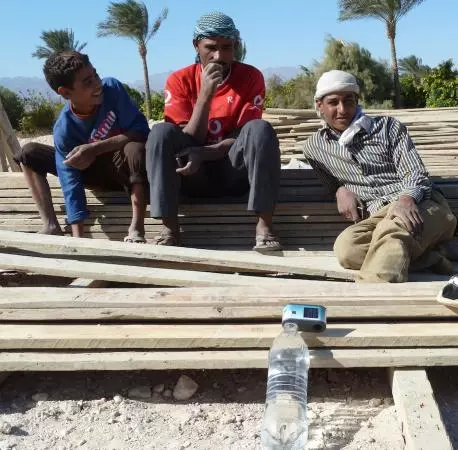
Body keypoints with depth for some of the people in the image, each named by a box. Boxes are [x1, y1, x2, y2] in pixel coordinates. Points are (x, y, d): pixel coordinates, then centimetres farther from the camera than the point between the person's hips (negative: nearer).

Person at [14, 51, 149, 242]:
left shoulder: (112, 88, -23)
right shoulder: (63, 129, -23)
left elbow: (141, 130, -25)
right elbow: (71, 183, -25)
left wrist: (95, 149, -32)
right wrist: (78, 239, -32)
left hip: (124, 165, -2)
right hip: (94, 171, 2)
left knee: (135, 148, -38)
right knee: (29, 153, -9)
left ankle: (136, 228, -32)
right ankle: (52, 227, -17)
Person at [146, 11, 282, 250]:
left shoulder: (251, 77, -4)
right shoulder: (179, 80, -4)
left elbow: (245, 137, -9)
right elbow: (188, 141, -11)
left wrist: (202, 154, -25)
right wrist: (205, 94, -24)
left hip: (234, 172, 0)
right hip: (194, 174, 0)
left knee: (261, 129, -27)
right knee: (161, 131, -25)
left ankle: (264, 224, -30)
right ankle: (170, 227, -27)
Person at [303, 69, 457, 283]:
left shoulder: (388, 127, 9)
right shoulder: (314, 147, 15)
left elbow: (416, 174, 0)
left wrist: (407, 198, -24)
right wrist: (341, 189, 5)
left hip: (419, 205, -2)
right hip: (377, 217, 2)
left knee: (391, 231, -40)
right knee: (346, 247, -34)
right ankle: (427, 255, -31)